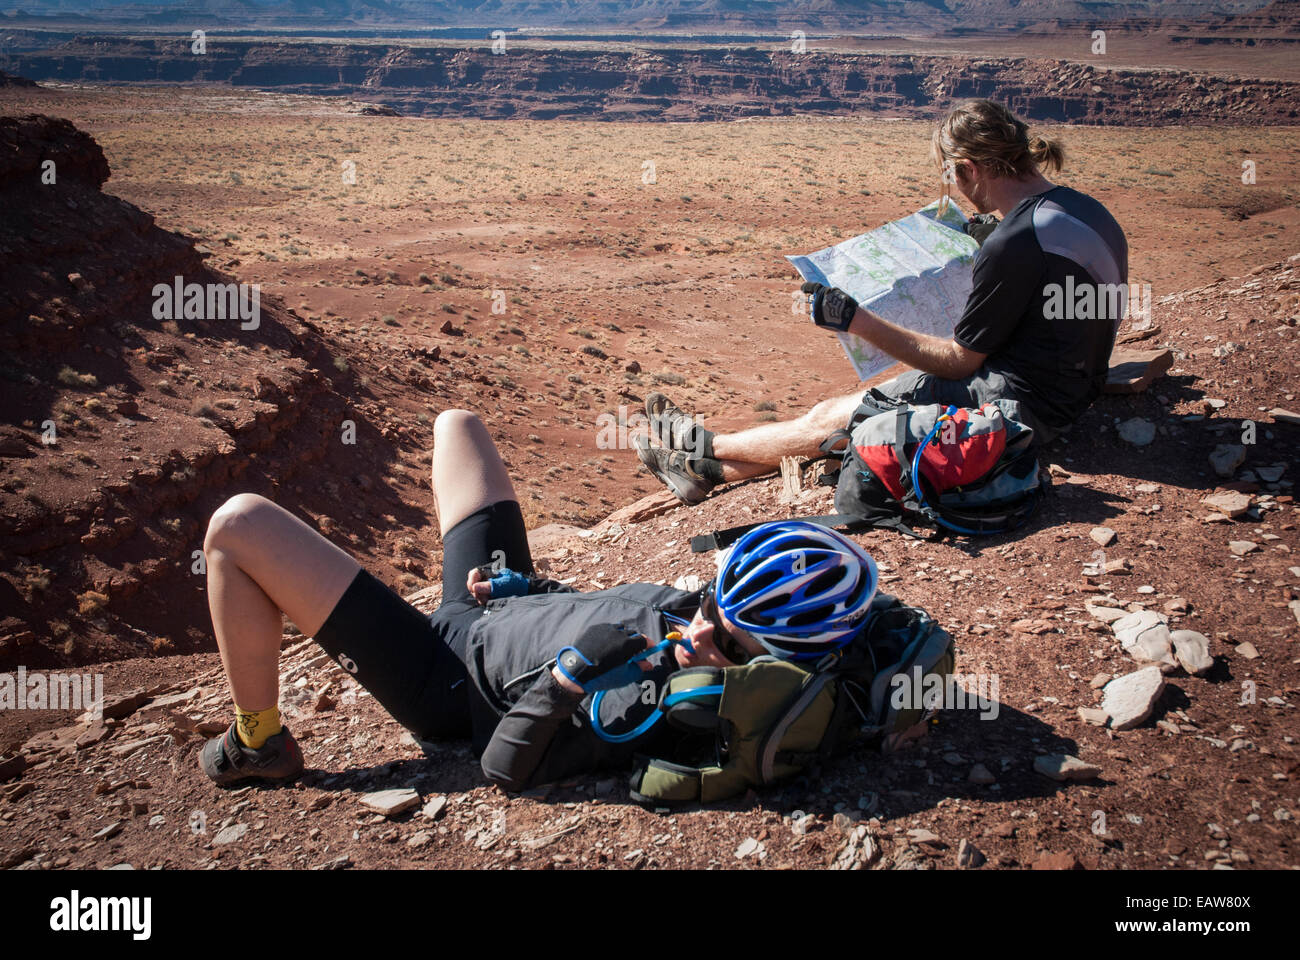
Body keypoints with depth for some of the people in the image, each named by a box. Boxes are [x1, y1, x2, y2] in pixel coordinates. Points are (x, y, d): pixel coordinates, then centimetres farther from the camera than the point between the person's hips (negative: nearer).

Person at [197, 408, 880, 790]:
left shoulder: (654, 711, -35)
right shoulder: (689, 605, -14)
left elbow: (505, 768, -29)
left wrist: (569, 676, -41)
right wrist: (512, 585, 2)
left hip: (440, 674, -7)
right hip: (500, 605, 8)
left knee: (239, 526, -19)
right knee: (456, 424, 25)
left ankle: (257, 744, 7)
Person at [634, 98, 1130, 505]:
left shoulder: (1014, 243, -23)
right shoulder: (1083, 208, 5)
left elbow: (960, 361, -15)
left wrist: (858, 322, -12)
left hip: (1015, 404, -9)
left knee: (828, 419, 2)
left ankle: (702, 443, 22)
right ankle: (712, 470, 17)